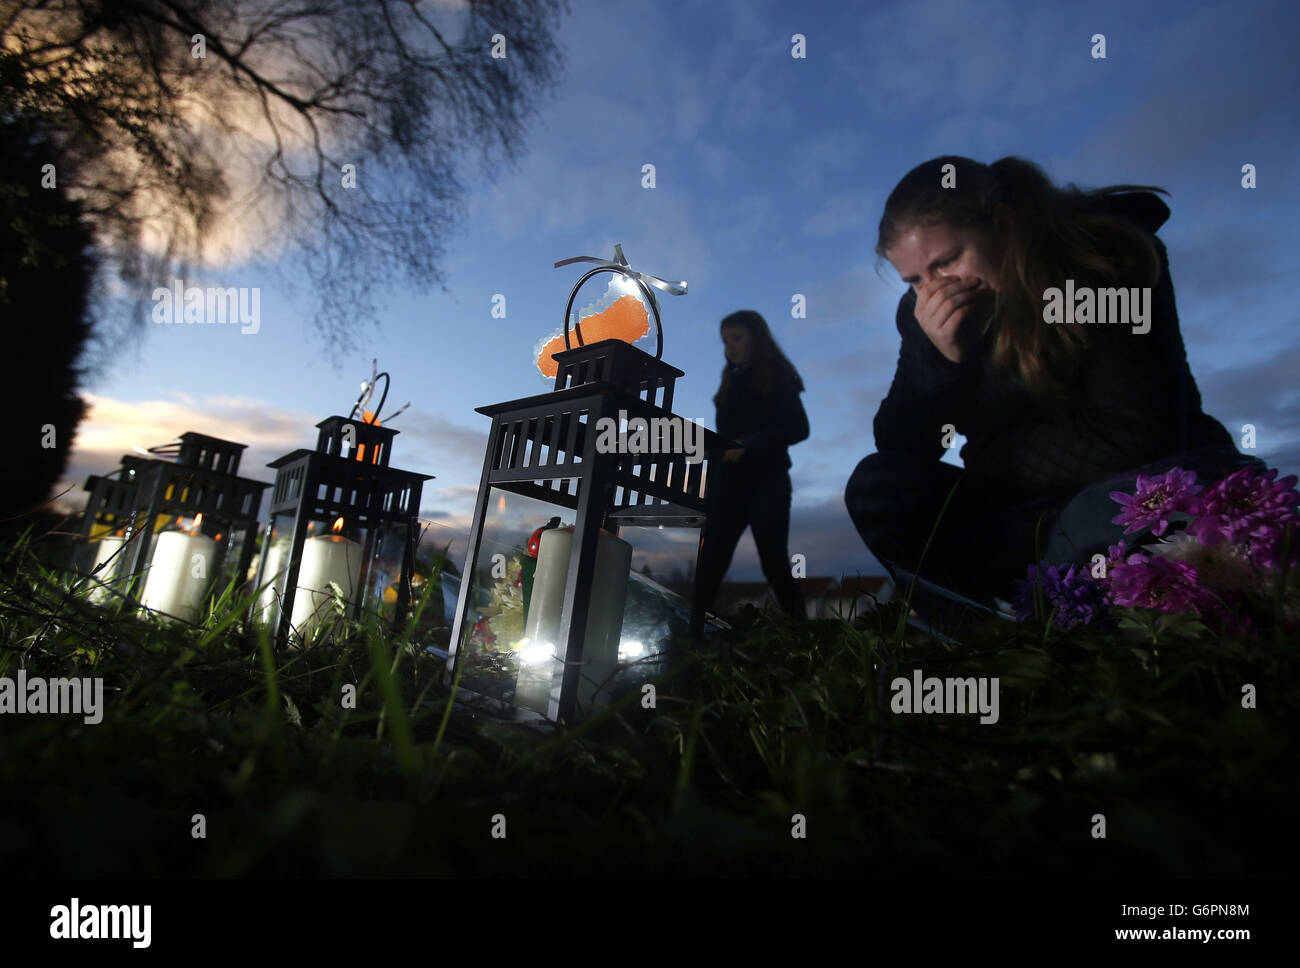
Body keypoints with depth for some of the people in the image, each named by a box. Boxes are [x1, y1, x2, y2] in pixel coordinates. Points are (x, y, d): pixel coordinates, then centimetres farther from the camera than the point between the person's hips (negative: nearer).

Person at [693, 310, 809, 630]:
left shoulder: (778, 377, 1)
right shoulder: (732, 382, 18)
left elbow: (797, 429, -11)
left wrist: (747, 445, -18)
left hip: (766, 484, -5)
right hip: (728, 487, 5)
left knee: (774, 565, 0)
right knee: (709, 566, -1)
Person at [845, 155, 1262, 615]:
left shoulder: (1111, 260, -16)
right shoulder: (926, 315, -5)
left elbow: (1134, 437, -21)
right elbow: (899, 451, -9)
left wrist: (985, 460, -13)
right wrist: (942, 360, -25)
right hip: (1034, 502, 4)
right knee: (875, 488, -18)